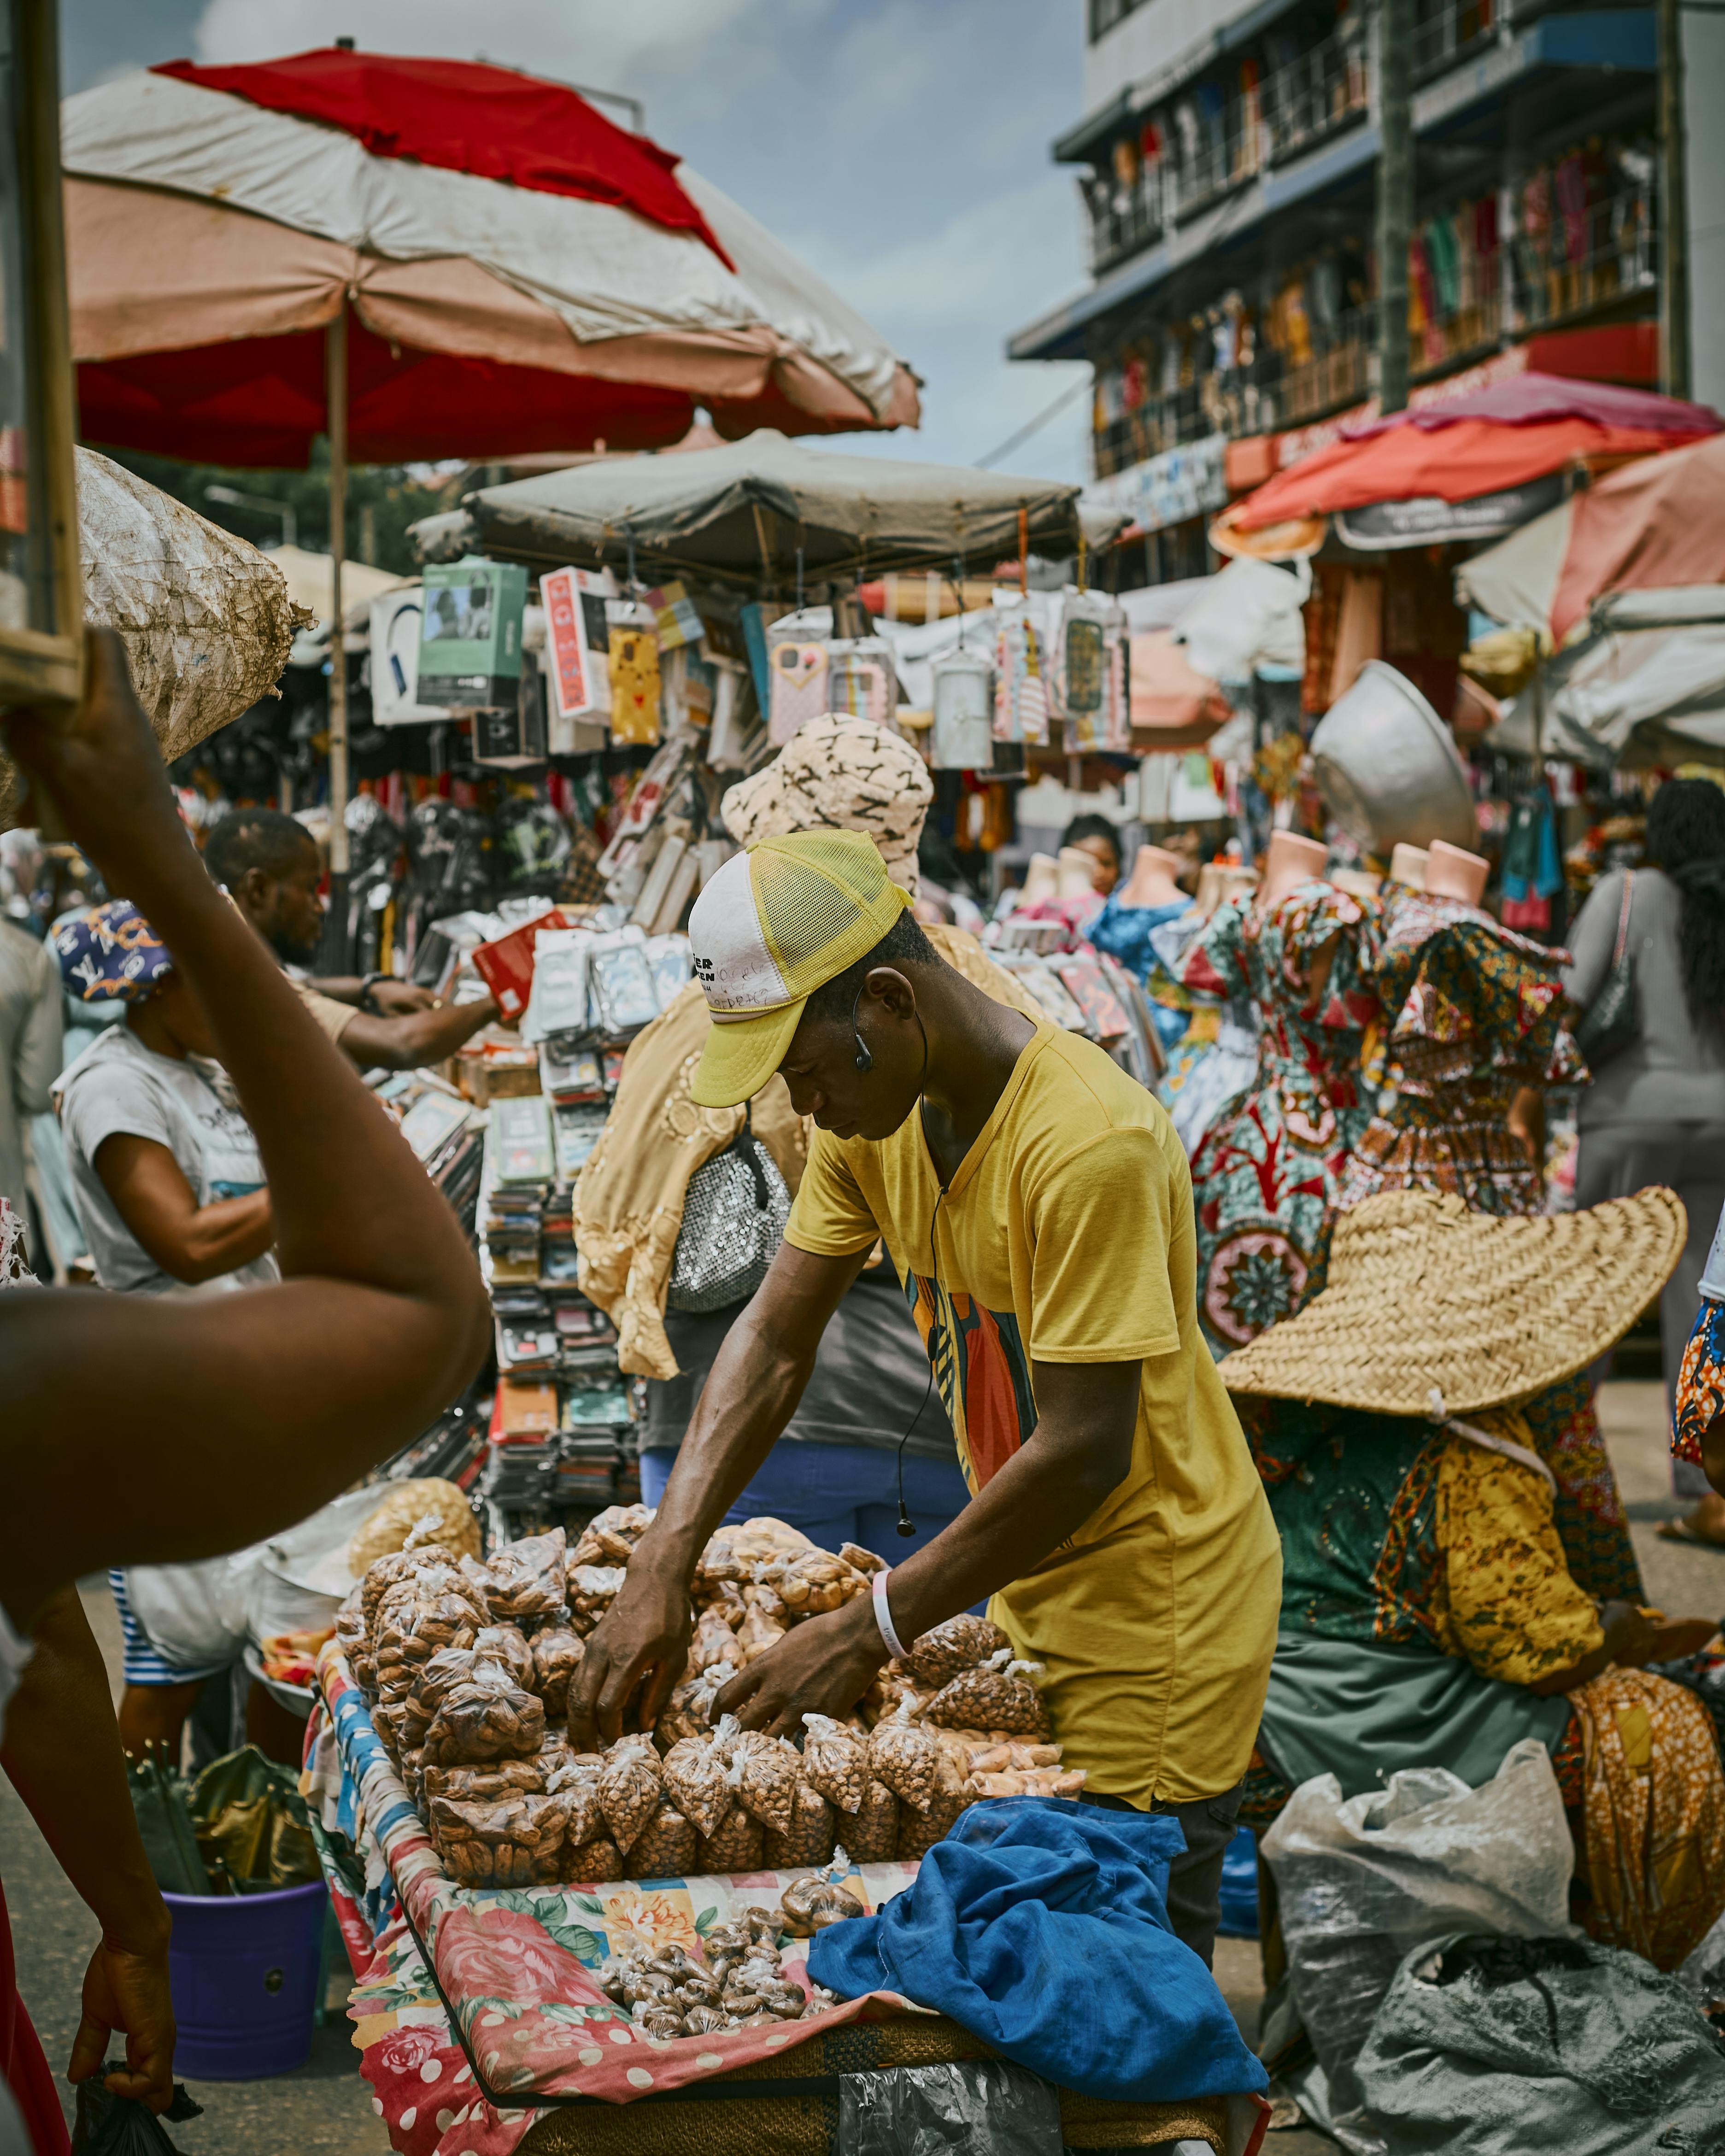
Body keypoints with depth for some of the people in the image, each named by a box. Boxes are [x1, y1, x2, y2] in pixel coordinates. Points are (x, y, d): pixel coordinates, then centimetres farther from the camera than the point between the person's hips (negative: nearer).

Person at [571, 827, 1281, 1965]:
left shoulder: (1087, 1142, -27)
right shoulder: (876, 1114, -2)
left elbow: (1084, 1454, -27)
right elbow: (774, 1340, 1)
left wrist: (867, 1634, -21)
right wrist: (662, 1570, -10)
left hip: (1157, 1611, -7)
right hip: (1034, 1591, 8)